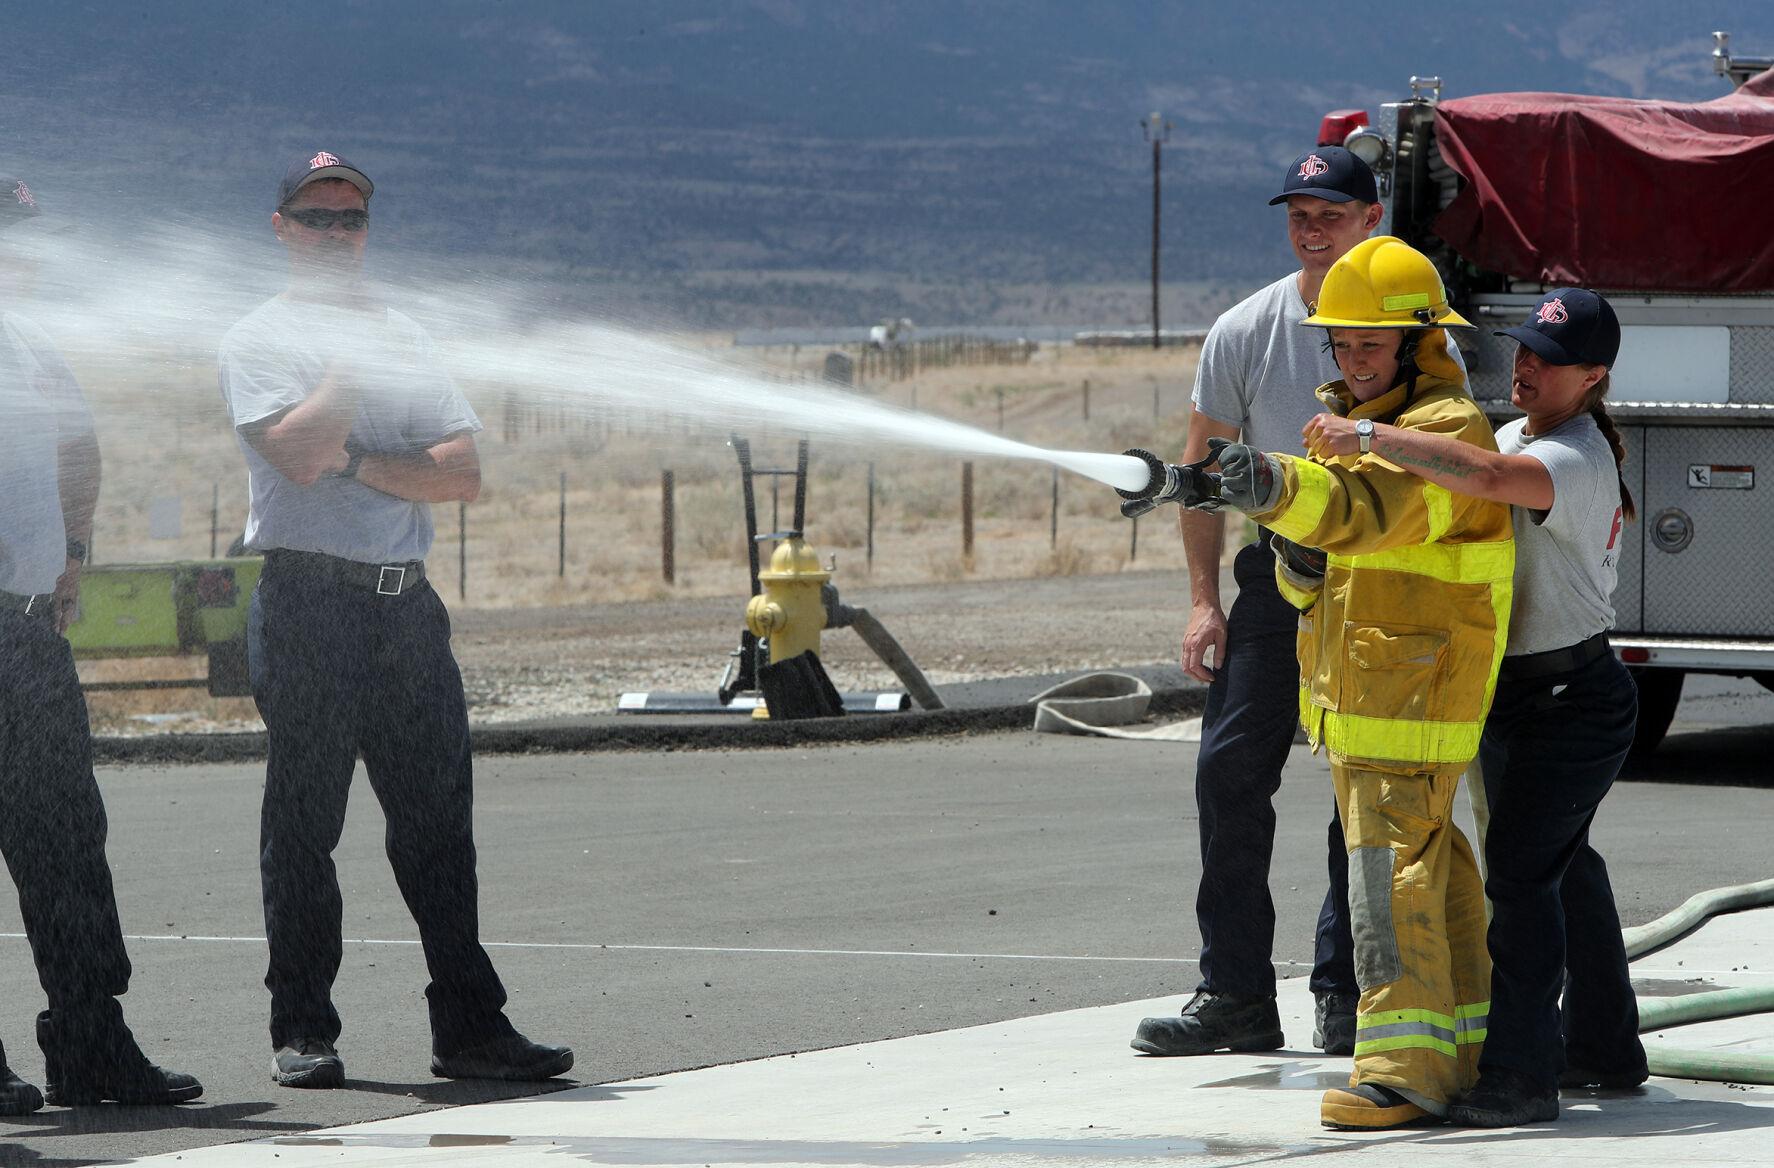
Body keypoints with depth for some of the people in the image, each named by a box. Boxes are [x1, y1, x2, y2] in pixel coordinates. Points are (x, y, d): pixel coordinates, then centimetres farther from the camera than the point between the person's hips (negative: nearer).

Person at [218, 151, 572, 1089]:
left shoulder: (404, 340, 19)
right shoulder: (258, 341, 4)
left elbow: (463, 473, 6)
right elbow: (300, 450, -15)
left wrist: (358, 463, -7)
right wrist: (356, 361, -4)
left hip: (407, 604, 5)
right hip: (307, 600, -5)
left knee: (438, 818, 2)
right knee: (303, 822, -2)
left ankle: (468, 1026, 3)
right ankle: (302, 1032, 3)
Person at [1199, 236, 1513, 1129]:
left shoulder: (1446, 430, -14)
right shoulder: (1353, 422, 17)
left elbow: (1373, 503, -35)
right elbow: (1338, 541, 20)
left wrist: (1279, 487, -53)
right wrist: (1302, 565, -5)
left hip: (1413, 696, -10)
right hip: (1354, 696, 10)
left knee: (1394, 871, -15)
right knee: (1429, 867, 15)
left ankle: (1404, 1065, -18)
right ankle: (1465, 1047, 23)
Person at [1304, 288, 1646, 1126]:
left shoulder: (1576, 463, -23)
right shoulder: (1522, 435, 9)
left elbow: (1484, 476, -43)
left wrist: (1365, 435, -42)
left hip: (1570, 701, -11)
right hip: (1510, 694, 11)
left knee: (1521, 869, -15)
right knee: (1563, 866, 20)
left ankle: (1520, 1075, -15)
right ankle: (1604, 1048, 34)